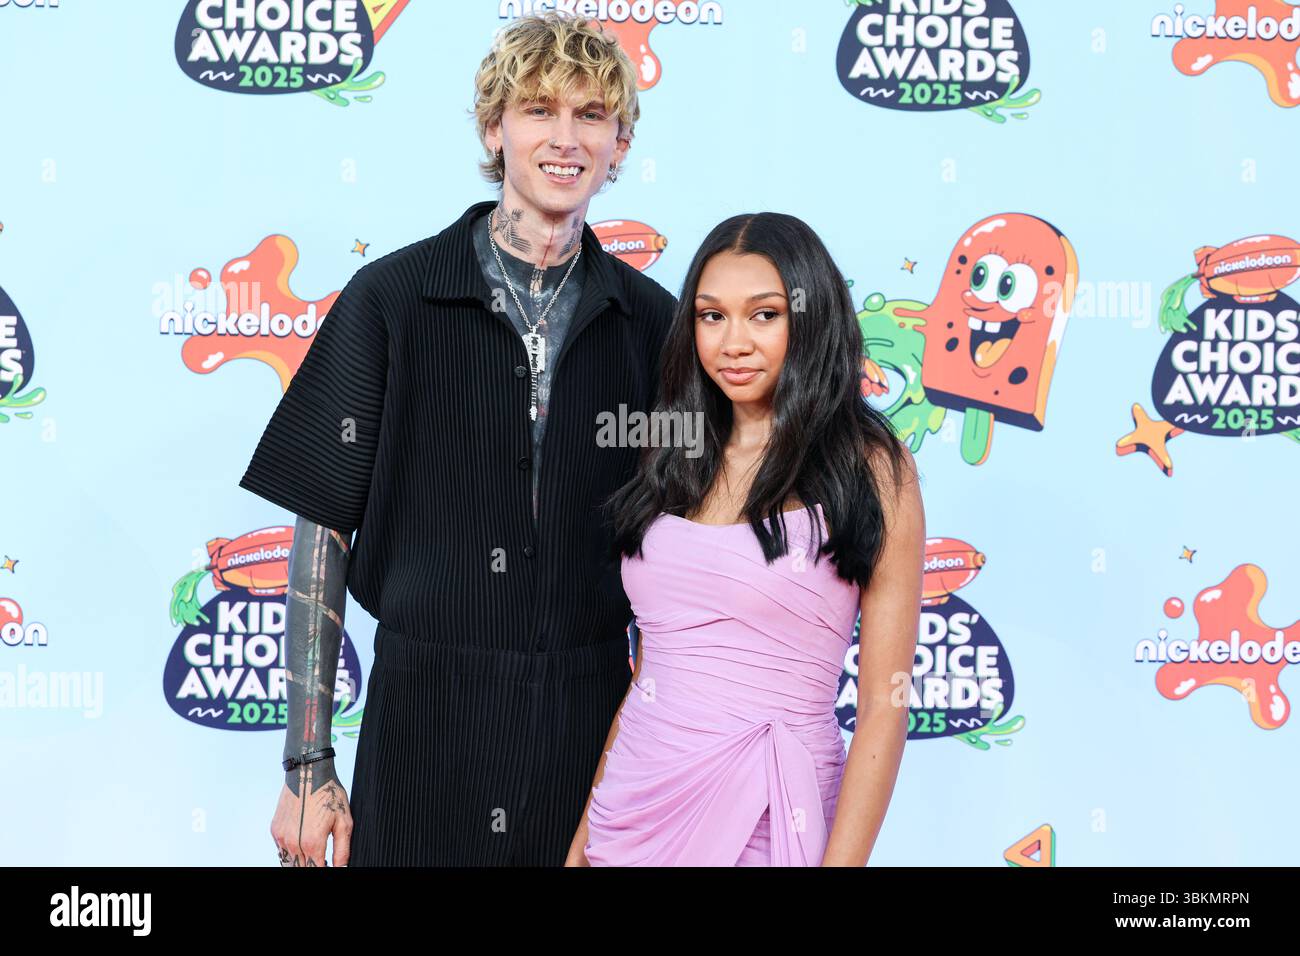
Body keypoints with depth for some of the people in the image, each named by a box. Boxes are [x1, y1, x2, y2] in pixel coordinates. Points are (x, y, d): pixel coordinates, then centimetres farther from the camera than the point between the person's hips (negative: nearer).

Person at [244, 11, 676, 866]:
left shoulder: (651, 321, 2)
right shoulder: (391, 299, -4)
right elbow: (324, 528, -3)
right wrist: (308, 767, -5)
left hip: (597, 727, 2)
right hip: (426, 723, -2)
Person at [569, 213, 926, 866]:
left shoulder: (870, 468, -8)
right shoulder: (672, 461, 5)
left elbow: (884, 706, -10)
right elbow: (649, 661, 10)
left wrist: (842, 860, -16)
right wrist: (585, 834, 9)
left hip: (767, 816, -4)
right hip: (634, 807, 4)